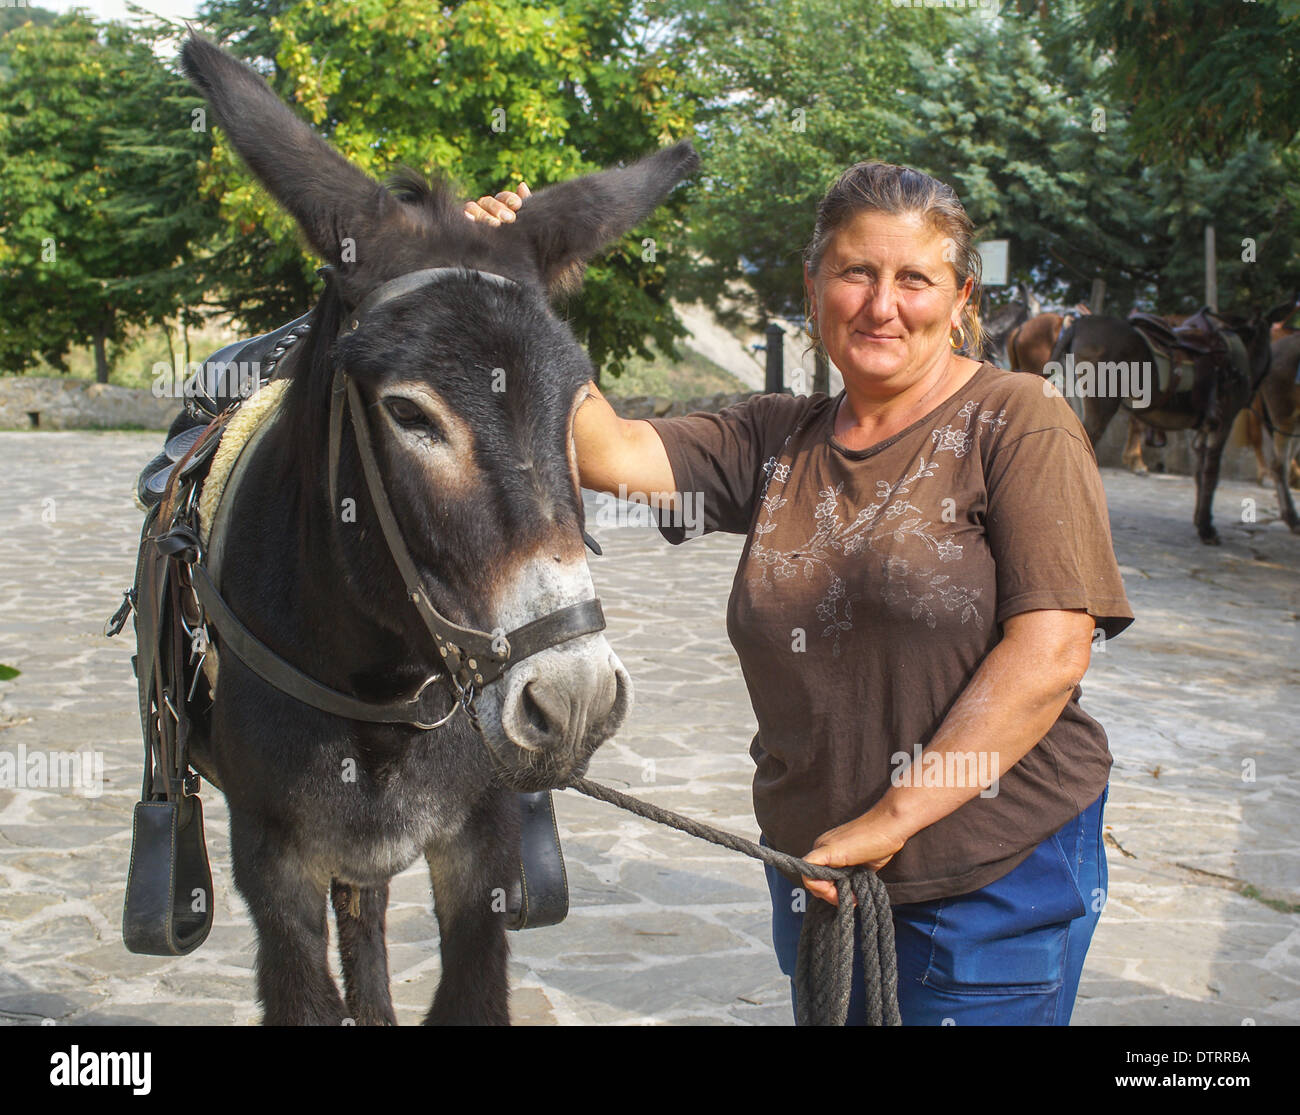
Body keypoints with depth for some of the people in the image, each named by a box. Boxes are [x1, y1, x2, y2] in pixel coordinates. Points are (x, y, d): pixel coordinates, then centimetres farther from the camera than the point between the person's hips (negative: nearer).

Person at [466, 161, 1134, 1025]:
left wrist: (892, 817, -19)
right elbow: (606, 454, -4)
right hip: (817, 867, 5)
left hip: (999, 880, -5)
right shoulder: (775, 439, 7)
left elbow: (1052, 650, -18)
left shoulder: (1018, 424, -10)